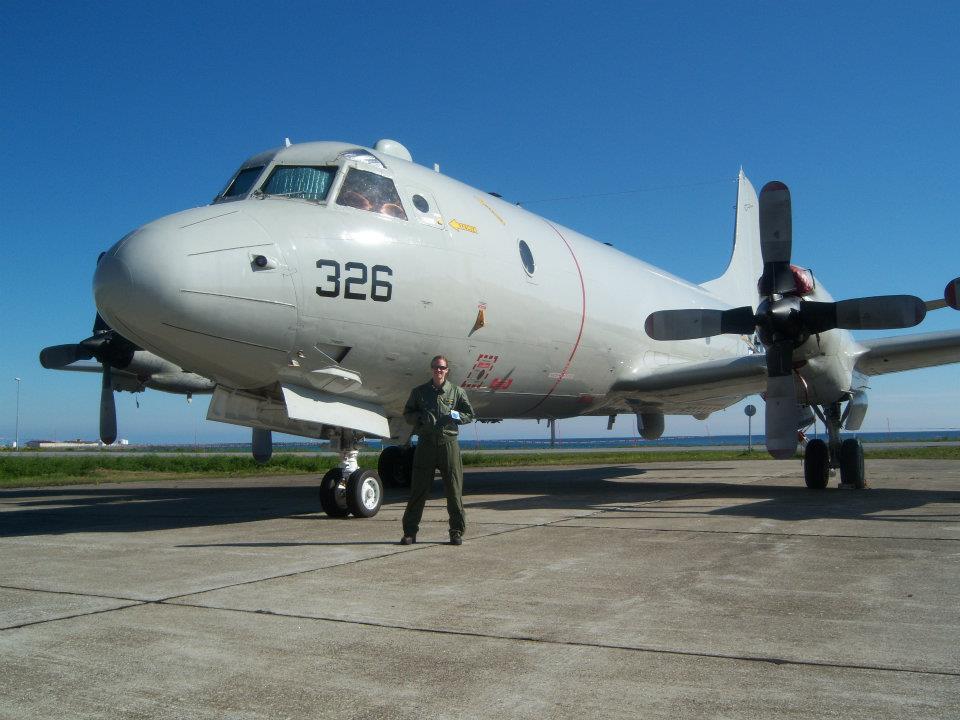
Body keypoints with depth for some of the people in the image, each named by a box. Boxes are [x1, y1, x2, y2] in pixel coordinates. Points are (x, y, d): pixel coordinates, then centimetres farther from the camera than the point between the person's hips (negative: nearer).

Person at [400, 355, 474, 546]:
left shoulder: (456, 392, 10)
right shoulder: (419, 392, 11)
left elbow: (469, 414, 14)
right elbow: (407, 414, 13)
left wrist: (455, 416, -6)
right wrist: (421, 417, -7)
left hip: (449, 443, 0)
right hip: (425, 444, 0)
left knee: (454, 489, 2)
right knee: (419, 489, 1)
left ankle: (457, 531, 12)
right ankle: (410, 532, 8)